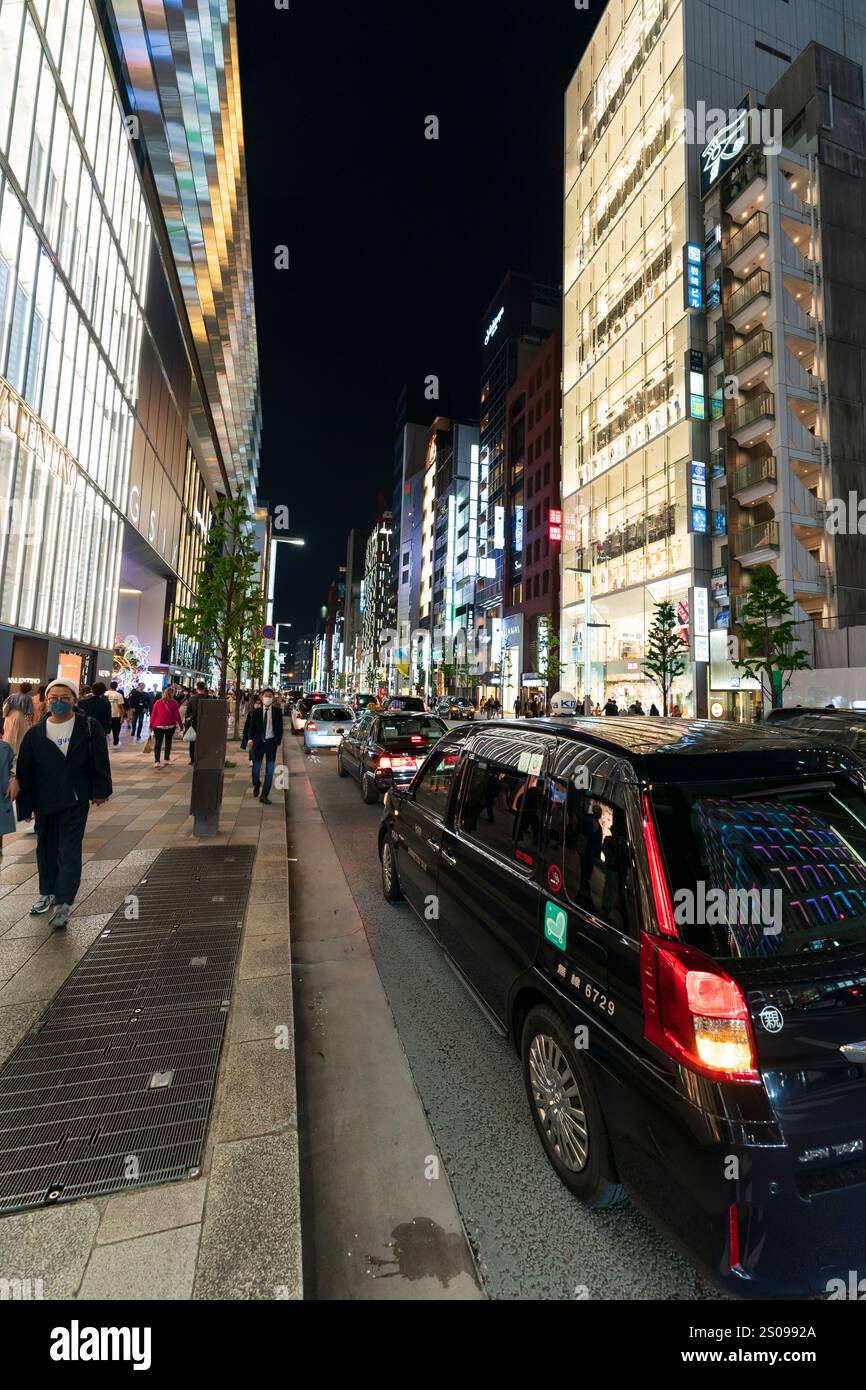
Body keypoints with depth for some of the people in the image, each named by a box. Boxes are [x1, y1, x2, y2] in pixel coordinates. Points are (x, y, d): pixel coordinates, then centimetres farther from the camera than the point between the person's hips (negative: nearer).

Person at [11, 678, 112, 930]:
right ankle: (47, 893, 34)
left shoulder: (89, 727, -6)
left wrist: (100, 792, -2)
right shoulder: (35, 733, 2)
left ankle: (63, 903, -1)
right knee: (46, 848, 17)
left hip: (76, 801, -4)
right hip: (44, 802, 4)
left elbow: (100, 761, -2)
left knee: (70, 850, -3)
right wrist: (24, 804, 5)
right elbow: (25, 769, 5)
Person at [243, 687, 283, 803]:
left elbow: (280, 727, 3)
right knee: (256, 768, 7)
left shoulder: (277, 711, 1)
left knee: (269, 771, -2)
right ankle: (256, 785, 38)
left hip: (271, 742, 0)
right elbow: (251, 726, 0)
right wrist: (250, 739, -15)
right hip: (258, 742, 1)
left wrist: (279, 741, -4)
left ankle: (264, 795, 5)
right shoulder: (256, 712, 2)